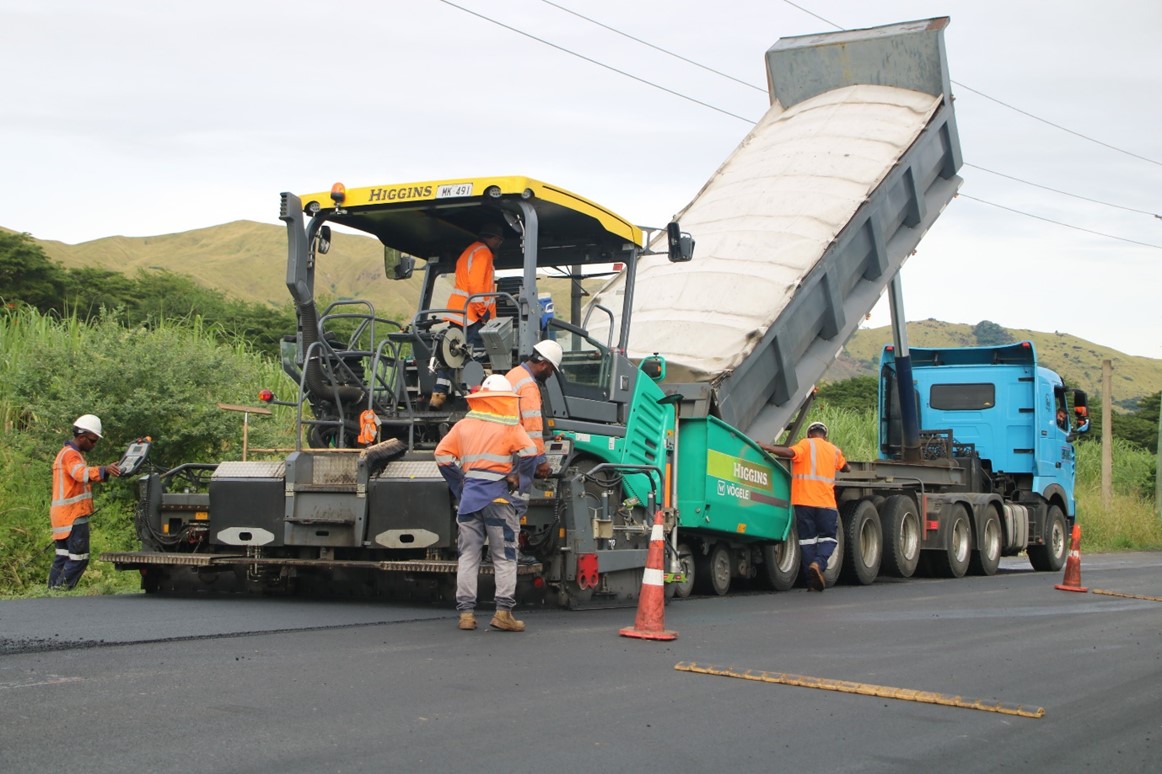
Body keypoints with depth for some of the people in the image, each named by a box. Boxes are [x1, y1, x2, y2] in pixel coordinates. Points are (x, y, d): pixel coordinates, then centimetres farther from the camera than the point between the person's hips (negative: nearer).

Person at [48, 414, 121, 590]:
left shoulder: (69, 453, 22)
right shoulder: (71, 454, -12)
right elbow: (81, 473, -33)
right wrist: (104, 470, -49)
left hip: (64, 515, 10)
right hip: (73, 515, -10)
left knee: (63, 557, 11)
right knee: (79, 557, -10)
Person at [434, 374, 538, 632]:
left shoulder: (463, 425, 11)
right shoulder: (510, 427, -1)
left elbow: (442, 455, 8)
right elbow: (529, 453, -14)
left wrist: (458, 488, 13)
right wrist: (522, 486, -2)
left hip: (468, 496, 4)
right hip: (497, 496, -4)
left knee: (468, 556, 9)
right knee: (504, 556, 3)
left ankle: (466, 612, 6)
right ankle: (503, 611, -2)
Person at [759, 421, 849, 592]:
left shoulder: (806, 444, 3)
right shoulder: (834, 450, 17)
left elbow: (790, 452, -18)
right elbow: (845, 466, 38)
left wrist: (766, 447, -14)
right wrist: (848, 469, 61)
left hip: (804, 500, -2)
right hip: (826, 501, 2)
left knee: (807, 539, 7)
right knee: (828, 538, 11)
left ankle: (812, 581, 4)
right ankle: (818, 563, -18)